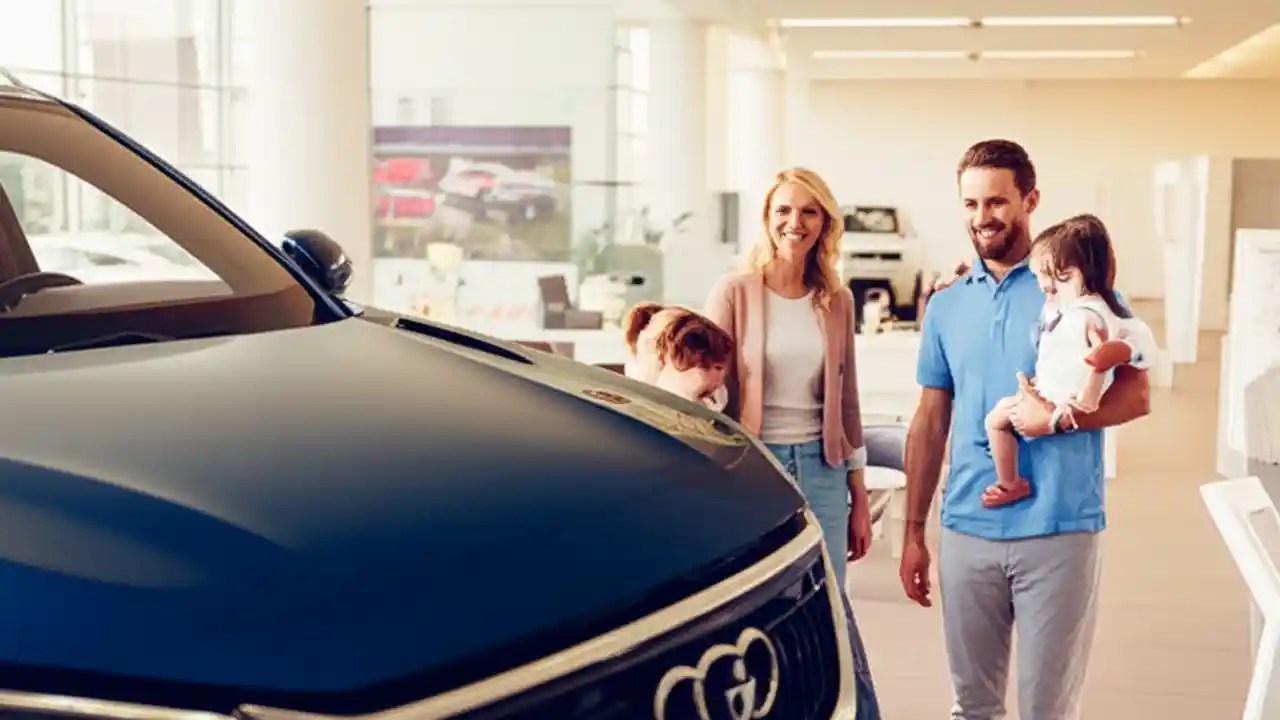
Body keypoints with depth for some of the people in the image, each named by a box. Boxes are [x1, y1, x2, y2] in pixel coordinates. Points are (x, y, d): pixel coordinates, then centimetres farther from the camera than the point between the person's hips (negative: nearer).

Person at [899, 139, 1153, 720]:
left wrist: (1058, 418, -22)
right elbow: (930, 423, 12)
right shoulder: (946, 306, 9)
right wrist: (913, 533, 10)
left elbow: (1136, 393, -5)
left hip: (1059, 530, -3)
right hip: (967, 530, 4)